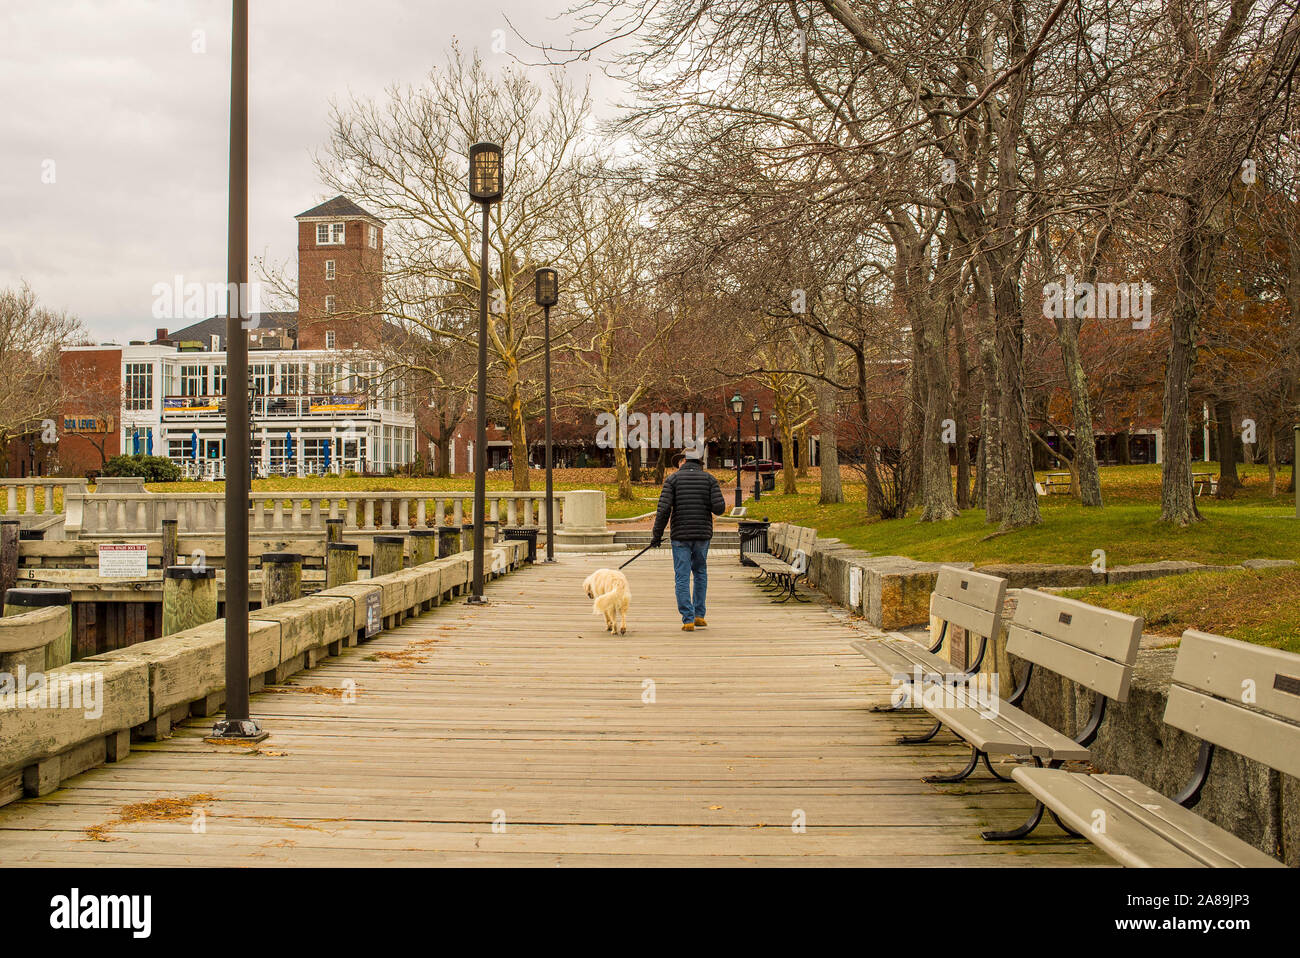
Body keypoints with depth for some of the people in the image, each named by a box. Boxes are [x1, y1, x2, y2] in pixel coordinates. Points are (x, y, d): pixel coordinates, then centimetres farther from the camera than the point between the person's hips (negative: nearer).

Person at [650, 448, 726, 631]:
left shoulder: (673, 479, -1)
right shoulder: (709, 479, 4)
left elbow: (664, 509, -10)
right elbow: (719, 508, -7)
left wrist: (656, 535, -2)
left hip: (680, 535, -2)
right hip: (703, 534, 2)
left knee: (682, 578, 1)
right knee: (700, 573, 19)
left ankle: (688, 620, -4)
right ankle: (699, 615, 20)